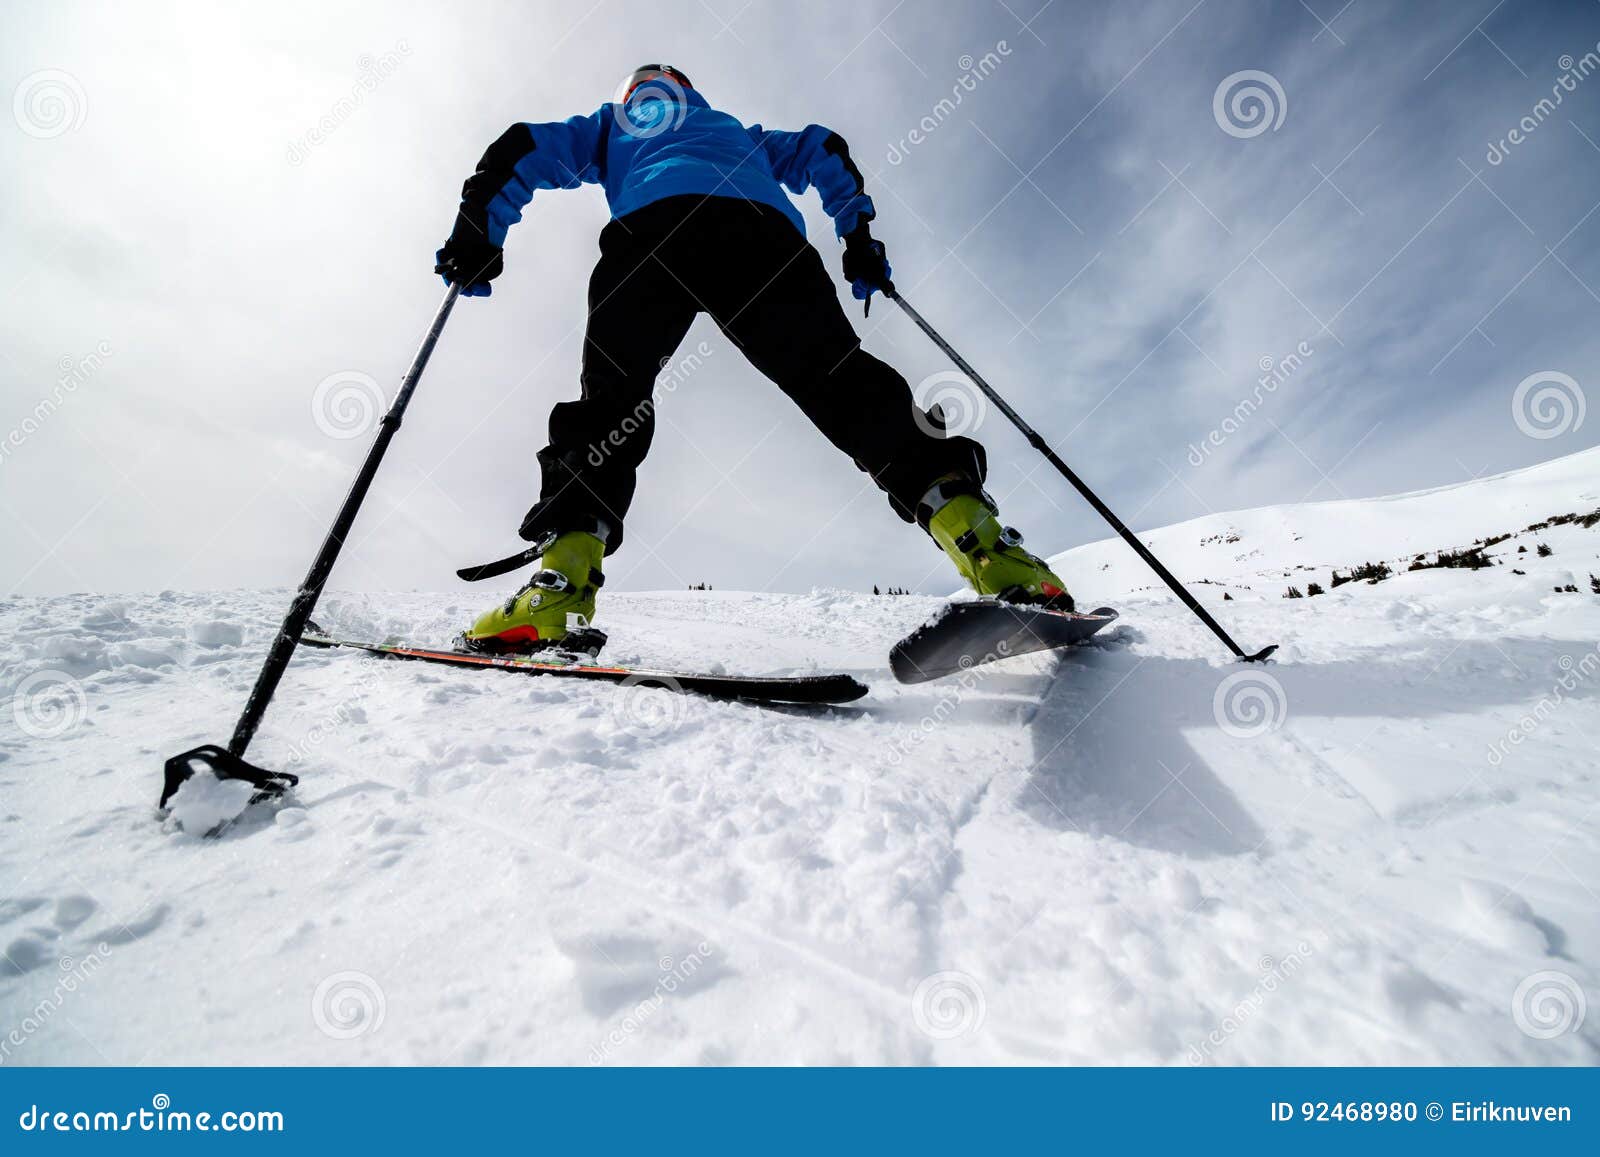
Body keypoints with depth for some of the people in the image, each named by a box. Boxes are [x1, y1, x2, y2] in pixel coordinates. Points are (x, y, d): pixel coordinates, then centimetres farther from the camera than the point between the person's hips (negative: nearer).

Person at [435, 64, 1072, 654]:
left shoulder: (611, 125, 42)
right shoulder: (740, 133, 48)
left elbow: (523, 148, 31)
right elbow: (825, 150, 42)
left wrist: (475, 236, 29)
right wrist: (859, 240, 39)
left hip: (648, 229, -1)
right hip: (762, 231, 1)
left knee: (612, 395, -3)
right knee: (835, 377, -10)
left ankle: (562, 581, -24)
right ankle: (970, 521, -30)